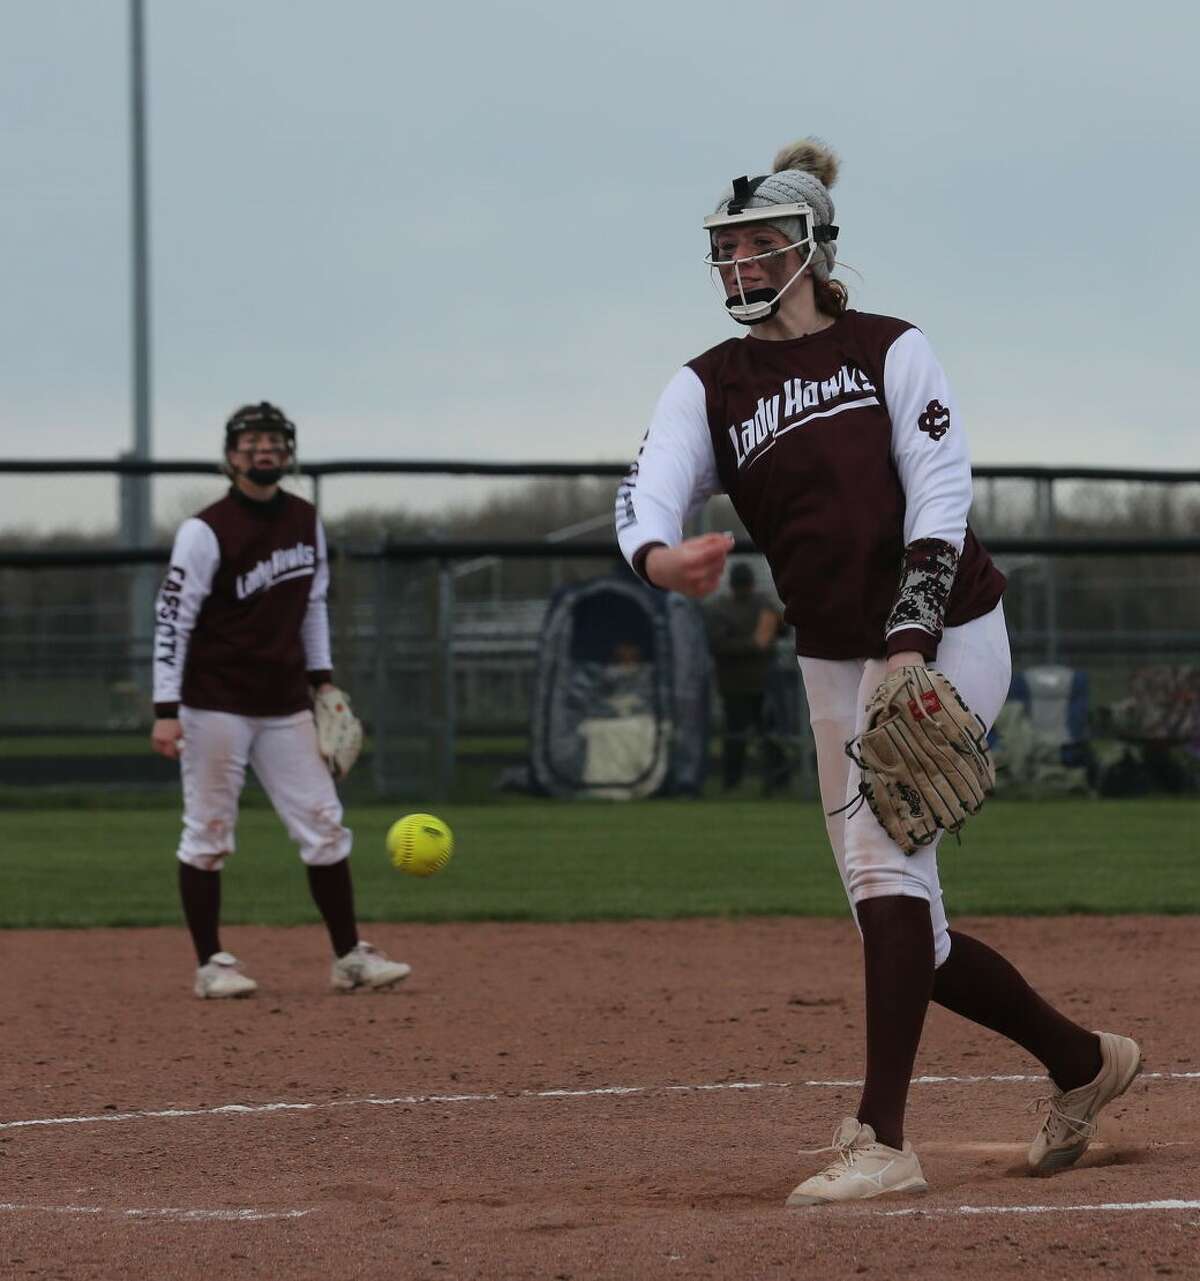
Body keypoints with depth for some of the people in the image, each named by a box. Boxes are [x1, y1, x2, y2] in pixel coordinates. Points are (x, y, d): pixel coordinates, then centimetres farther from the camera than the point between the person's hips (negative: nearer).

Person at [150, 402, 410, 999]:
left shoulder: (305, 521, 8)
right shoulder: (206, 531, -11)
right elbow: (171, 619, -12)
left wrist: (322, 678, 11)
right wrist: (166, 712, -17)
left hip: (285, 706, 6)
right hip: (216, 705, -6)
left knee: (324, 826, 3)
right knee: (208, 834, 0)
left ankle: (350, 957, 10)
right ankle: (211, 965, 8)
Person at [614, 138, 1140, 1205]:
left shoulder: (891, 350, -1)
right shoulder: (706, 388, 7)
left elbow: (939, 497, -10)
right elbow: (648, 496, -10)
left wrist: (909, 646, -24)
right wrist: (661, 558, -36)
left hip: (945, 634, -5)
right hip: (834, 664, 5)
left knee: (883, 855, -23)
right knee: (900, 923, 5)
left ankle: (883, 1140, -27)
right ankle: (1082, 1062, 27)